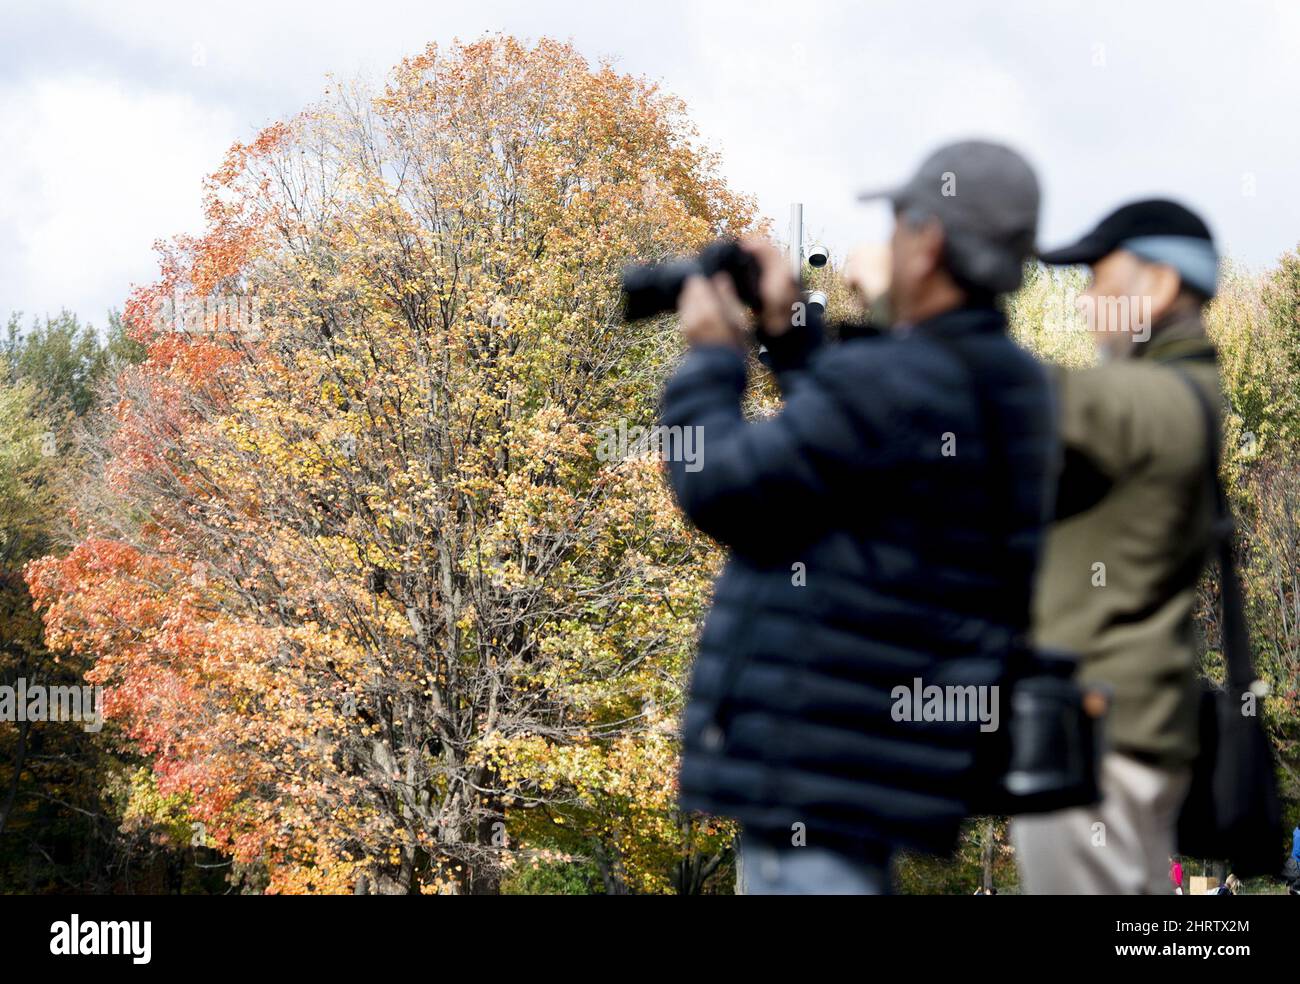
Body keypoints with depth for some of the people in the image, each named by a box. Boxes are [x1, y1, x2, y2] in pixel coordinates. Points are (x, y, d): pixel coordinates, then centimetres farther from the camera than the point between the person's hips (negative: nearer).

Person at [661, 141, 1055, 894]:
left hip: (811, 758, -10)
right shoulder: (1010, 388, 8)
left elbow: (719, 489, -12)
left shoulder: (888, 387, -21)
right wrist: (789, 333, 21)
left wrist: (712, 358, 4)